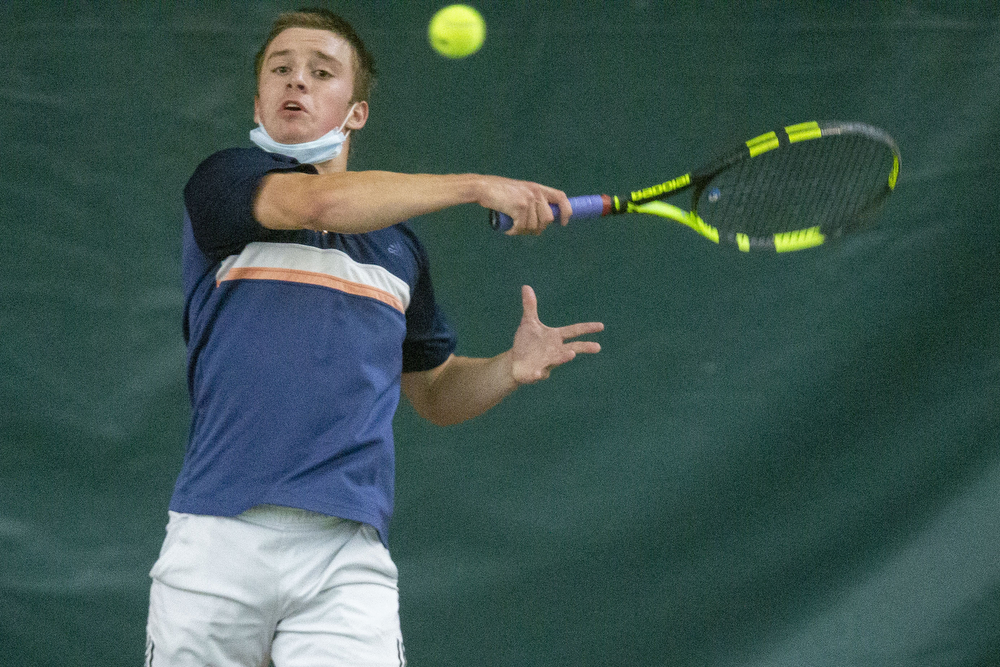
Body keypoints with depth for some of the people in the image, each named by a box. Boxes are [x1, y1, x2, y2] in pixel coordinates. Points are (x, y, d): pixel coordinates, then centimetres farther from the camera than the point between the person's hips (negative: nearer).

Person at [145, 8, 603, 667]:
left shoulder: (399, 242, 20)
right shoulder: (222, 181, 8)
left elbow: (436, 393, 28)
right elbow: (319, 202, -13)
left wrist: (512, 367, 6)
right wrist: (476, 186, -10)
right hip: (217, 539, -2)